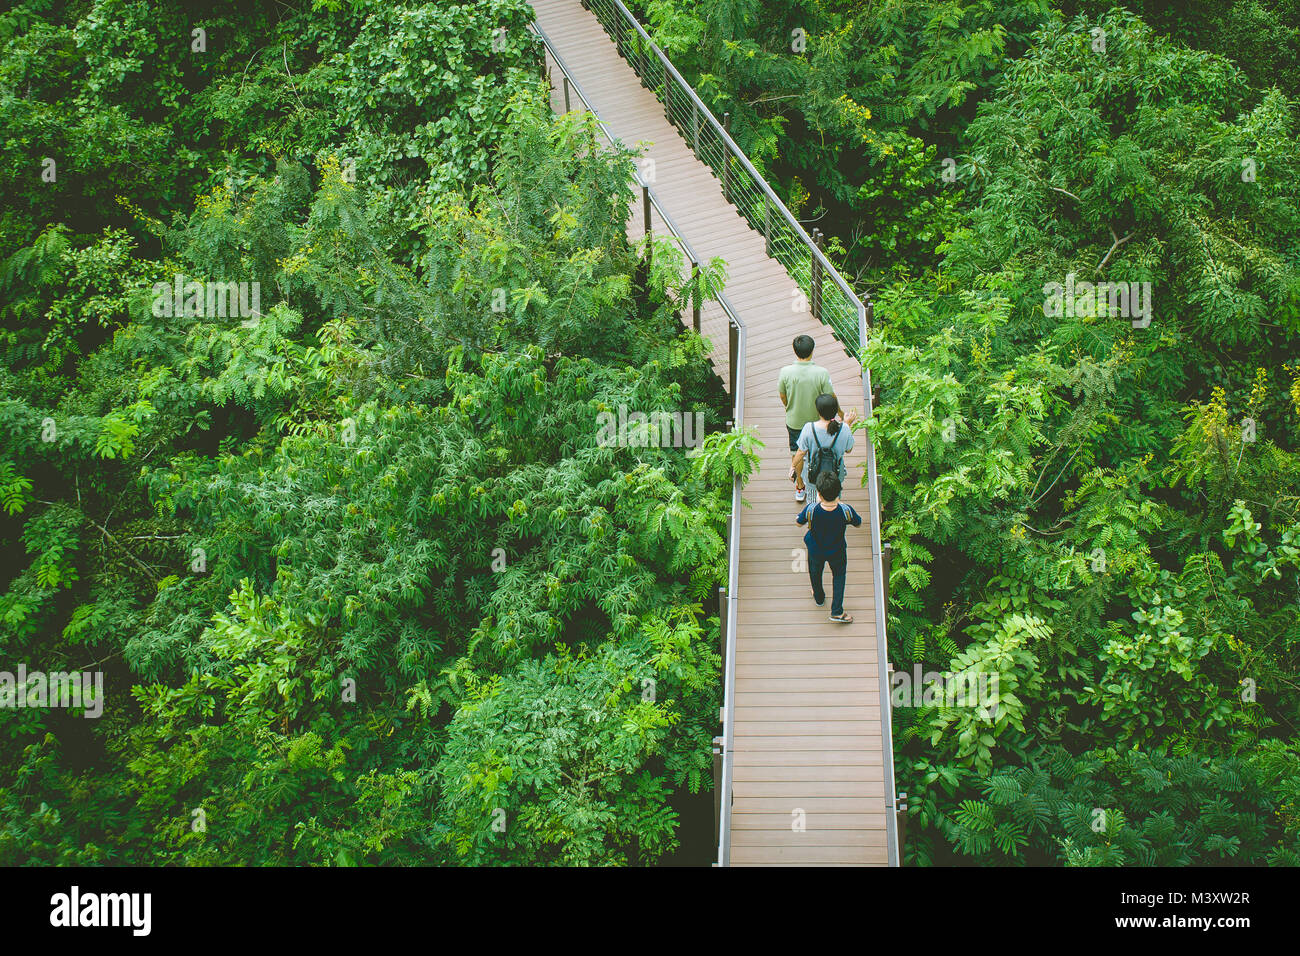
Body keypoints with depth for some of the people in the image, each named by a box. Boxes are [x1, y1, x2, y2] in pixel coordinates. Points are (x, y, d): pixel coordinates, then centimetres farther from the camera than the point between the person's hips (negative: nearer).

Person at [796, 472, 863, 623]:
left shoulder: (811, 510, -36)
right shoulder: (846, 510, -35)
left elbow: (799, 521, -13)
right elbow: (858, 524, -12)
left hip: (815, 551, 0)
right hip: (837, 552, 0)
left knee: (815, 573, 32)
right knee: (839, 575, 29)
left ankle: (819, 598, 59)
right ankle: (837, 612, 33)